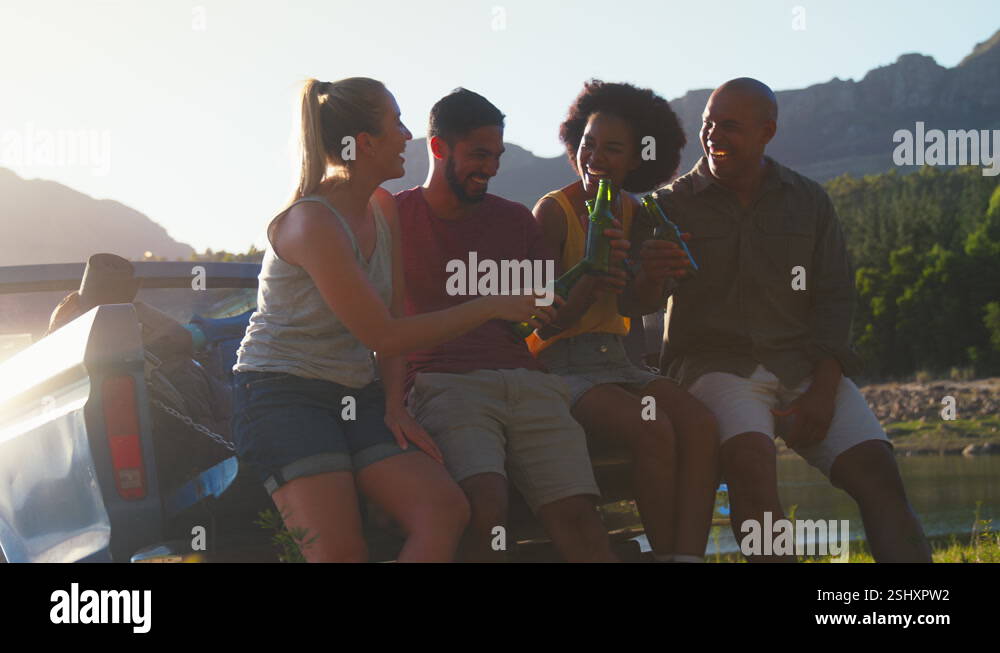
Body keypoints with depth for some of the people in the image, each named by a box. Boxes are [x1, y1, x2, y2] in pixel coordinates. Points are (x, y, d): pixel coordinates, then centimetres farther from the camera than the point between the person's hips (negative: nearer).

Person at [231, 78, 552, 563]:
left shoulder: (383, 210, 11)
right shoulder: (312, 222, -16)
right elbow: (383, 336, -16)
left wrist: (394, 407, 0)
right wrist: (491, 307, -11)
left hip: (357, 395, 8)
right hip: (283, 394, -7)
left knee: (445, 510, -18)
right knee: (340, 550, -27)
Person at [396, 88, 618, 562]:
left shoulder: (514, 219, 23)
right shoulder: (398, 216, 11)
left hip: (526, 381, 3)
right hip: (447, 381, -3)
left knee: (576, 514, -19)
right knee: (486, 504, -33)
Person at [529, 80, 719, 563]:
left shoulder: (634, 214, 11)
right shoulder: (553, 211, -6)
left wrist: (651, 277, -16)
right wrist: (592, 283, -27)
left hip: (616, 359, 5)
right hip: (561, 364, -5)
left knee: (699, 423, -23)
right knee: (654, 430, -31)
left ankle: (689, 556, -32)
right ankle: (666, 553, -22)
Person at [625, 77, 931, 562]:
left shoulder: (809, 202, 14)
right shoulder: (673, 206, 8)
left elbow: (834, 299, 8)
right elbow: (633, 300, -3)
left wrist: (822, 391, -8)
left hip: (803, 364, 2)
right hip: (715, 364, -2)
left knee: (876, 469, -21)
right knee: (749, 458, -35)